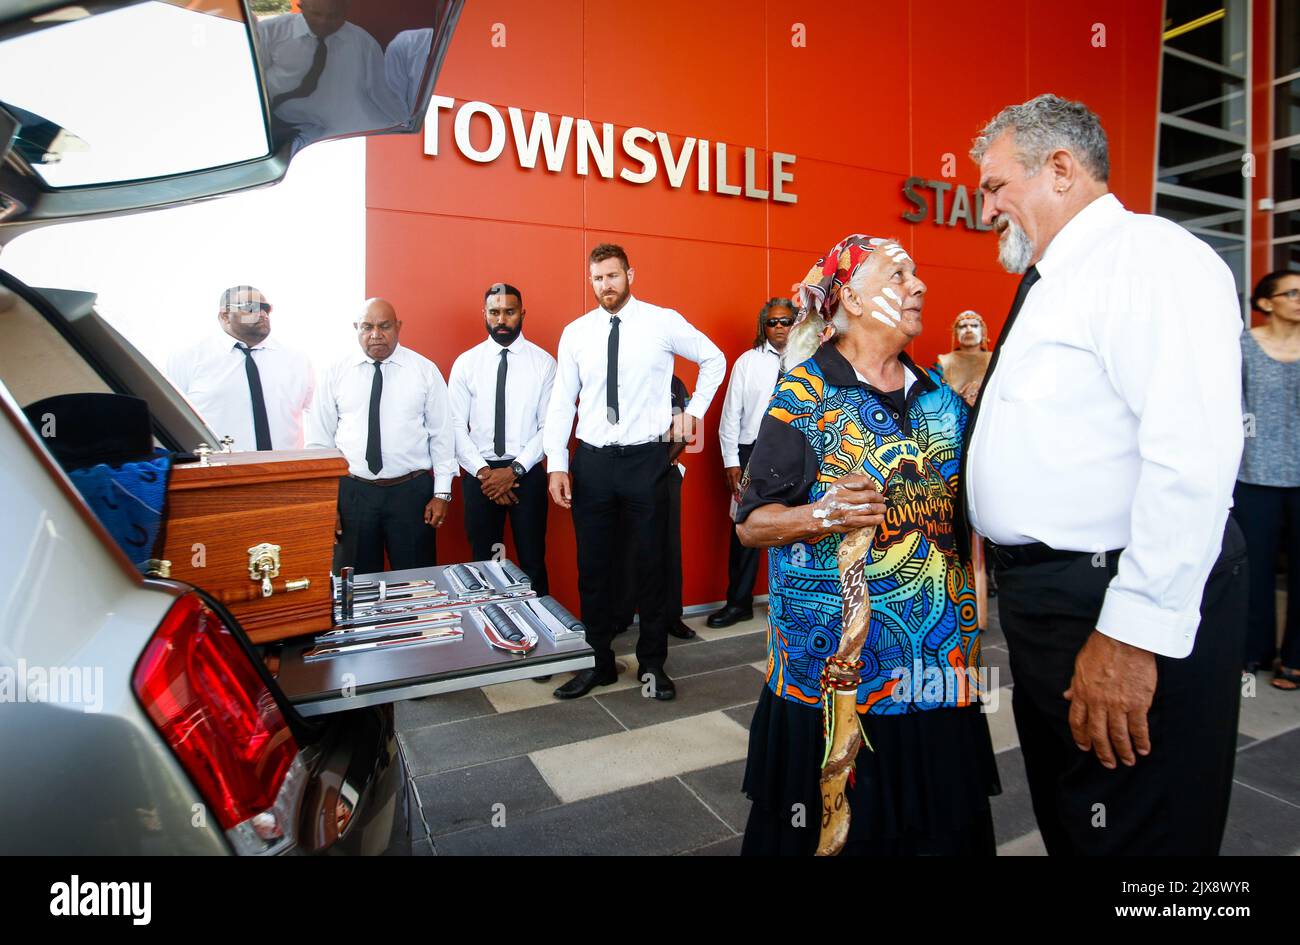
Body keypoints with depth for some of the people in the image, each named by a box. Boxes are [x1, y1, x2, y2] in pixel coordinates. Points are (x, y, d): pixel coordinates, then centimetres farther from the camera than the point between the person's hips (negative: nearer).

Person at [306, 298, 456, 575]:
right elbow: (319, 440, 5)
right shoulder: (336, 373, 4)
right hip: (351, 492, 1)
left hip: (412, 491, -1)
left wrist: (442, 493, -2)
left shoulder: (425, 370, 1)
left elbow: (442, 434, 1)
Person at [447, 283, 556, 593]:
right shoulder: (465, 363, 2)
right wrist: (483, 473, -11)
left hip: (527, 473, -1)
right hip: (479, 475, 2)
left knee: (532, 561, 7)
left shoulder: (543, 363, -1)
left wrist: (514, 470, -13)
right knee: (483, 562, 12)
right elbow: (456, 426, -1)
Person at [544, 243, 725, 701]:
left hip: (647, 459, -2)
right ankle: (598, 662, 27)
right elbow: (562, 402, 4)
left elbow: (714, 359, 13)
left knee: (652, 564, 8)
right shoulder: (575, 333, 4)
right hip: (591, 461, 2)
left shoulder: (664, 322, -2)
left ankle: (652, 663, 26)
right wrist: (556, 465, -2)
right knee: (593, 568, 9)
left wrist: (694, 410, 8)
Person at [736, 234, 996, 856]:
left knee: (937, 823, 14)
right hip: (834, 661, -5)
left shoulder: (941, 396, 9)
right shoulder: (803, 395, -8)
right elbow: (750, 523, -8)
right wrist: (825, 515, -27)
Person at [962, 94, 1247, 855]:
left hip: (1119, 603, -9)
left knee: (1134, 832, 7)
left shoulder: (1149, 255, -12)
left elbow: (1191, 457, -24)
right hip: (1047, 595, 9)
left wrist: (1132, 633, -26)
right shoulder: (1056, 282, 17)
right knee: (1067, 824, 23)